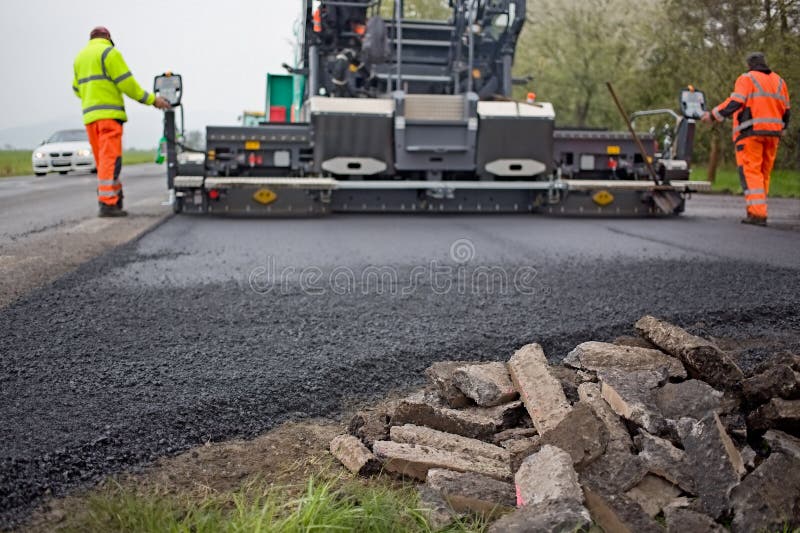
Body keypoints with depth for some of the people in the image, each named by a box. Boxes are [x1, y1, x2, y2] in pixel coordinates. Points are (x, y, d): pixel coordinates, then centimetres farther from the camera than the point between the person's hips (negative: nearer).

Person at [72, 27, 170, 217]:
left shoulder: (80, 56, 21)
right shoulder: (109, 52, -2)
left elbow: (77, 88, 25)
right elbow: (127, 83, -9)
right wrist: (152, 99, -2)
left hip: (90, 116, 7)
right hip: (108, 114, -7)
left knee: (103, 161, 10)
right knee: (110, 160, -11)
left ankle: (115, 200, 12)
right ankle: (107, 204, -17)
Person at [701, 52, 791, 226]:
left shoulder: (747, 79, 0)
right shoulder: (779, 81, 19)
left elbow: (735, 102, -14)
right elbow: (786, 110, 19)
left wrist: (714, 115, -9)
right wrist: (782, 130, 30)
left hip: (751, 131, -6)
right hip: (773, 133, 6)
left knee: (750, 172, -9)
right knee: (764, 173, 11)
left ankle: (757, 213, -18)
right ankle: (757, 209, 14)